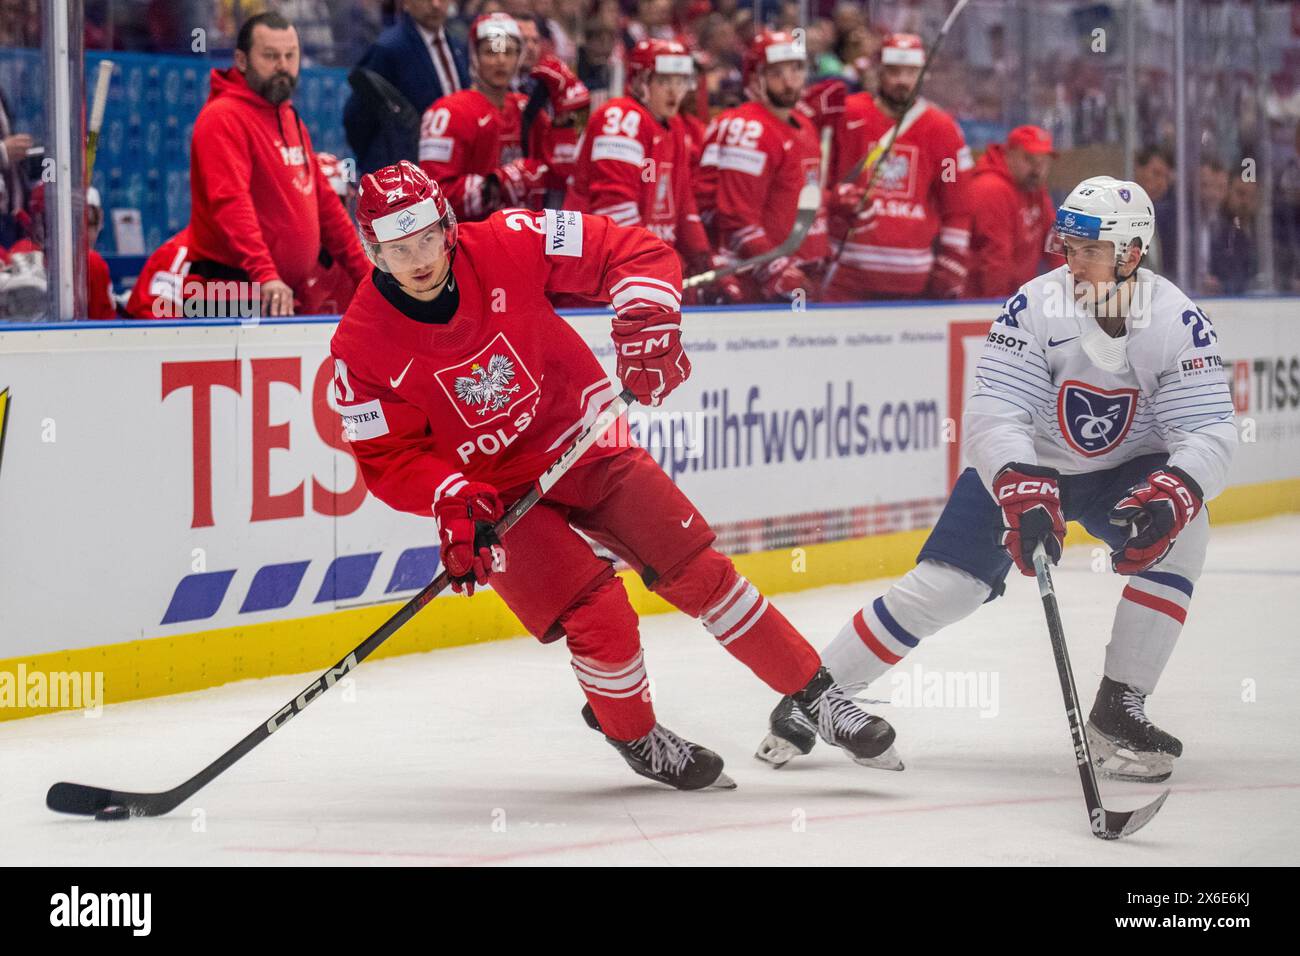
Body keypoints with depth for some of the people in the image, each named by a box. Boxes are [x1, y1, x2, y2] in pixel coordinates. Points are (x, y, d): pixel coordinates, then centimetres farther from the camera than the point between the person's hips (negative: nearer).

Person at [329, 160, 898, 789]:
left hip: (583, 443, 2)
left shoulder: (507, 247, -18)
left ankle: (815, 695, 13)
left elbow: (634, 253, -11)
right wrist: (450, 498, -28)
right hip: (494, 490, -1)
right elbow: (387, 459, -11)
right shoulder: (362, 347, -18)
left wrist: (647, 326, -25)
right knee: (599, 617, -16)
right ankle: (634, 736, 13)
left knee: (698, 571, 0)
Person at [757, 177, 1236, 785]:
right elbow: (992, 415, -30)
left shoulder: (1178, 322, -22)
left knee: (1181, 529, -29)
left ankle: (1117, 712, -19)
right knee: (940, 587, -13)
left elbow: (1210, 431, -26)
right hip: (1022, 465, -1)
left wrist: (1174, 491, -47)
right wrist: (1022, 491, -49)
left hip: (1124, 472, 1)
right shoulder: (1037, 307, -24)